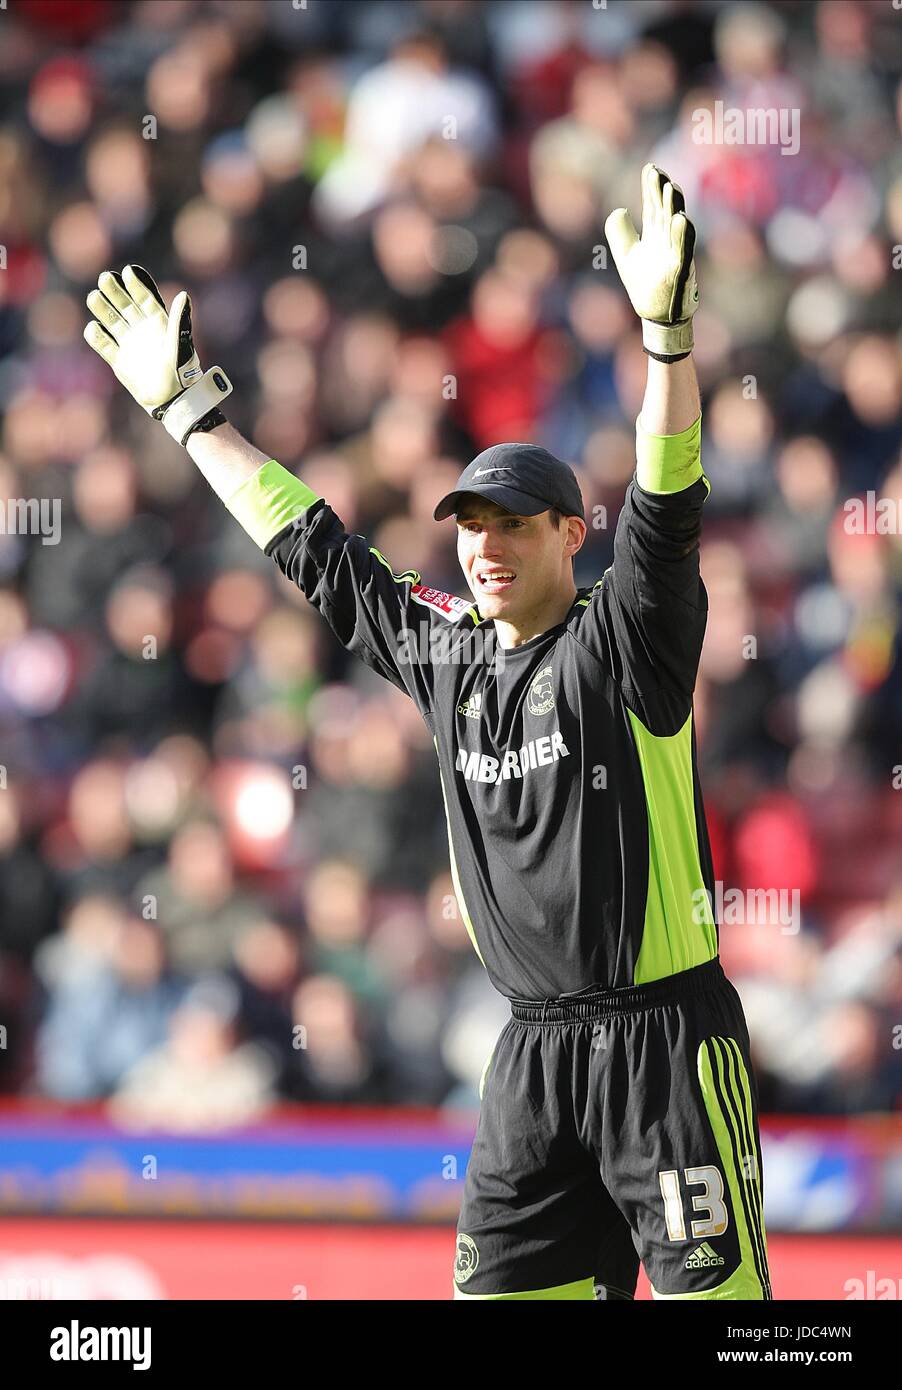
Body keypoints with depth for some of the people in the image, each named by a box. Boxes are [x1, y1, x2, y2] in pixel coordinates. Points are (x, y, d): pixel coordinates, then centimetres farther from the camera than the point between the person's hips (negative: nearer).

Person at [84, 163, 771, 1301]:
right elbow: (313, 548, 19)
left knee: (710, 1291, -10)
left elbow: (665, 512, -21)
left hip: (665, 1031, -6)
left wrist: (668, 330, -36)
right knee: (500, 1290, 3)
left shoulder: (623, 641, -6)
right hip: (533, 1050, 6)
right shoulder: (444, 654, 11)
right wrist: (185, 408, 24)